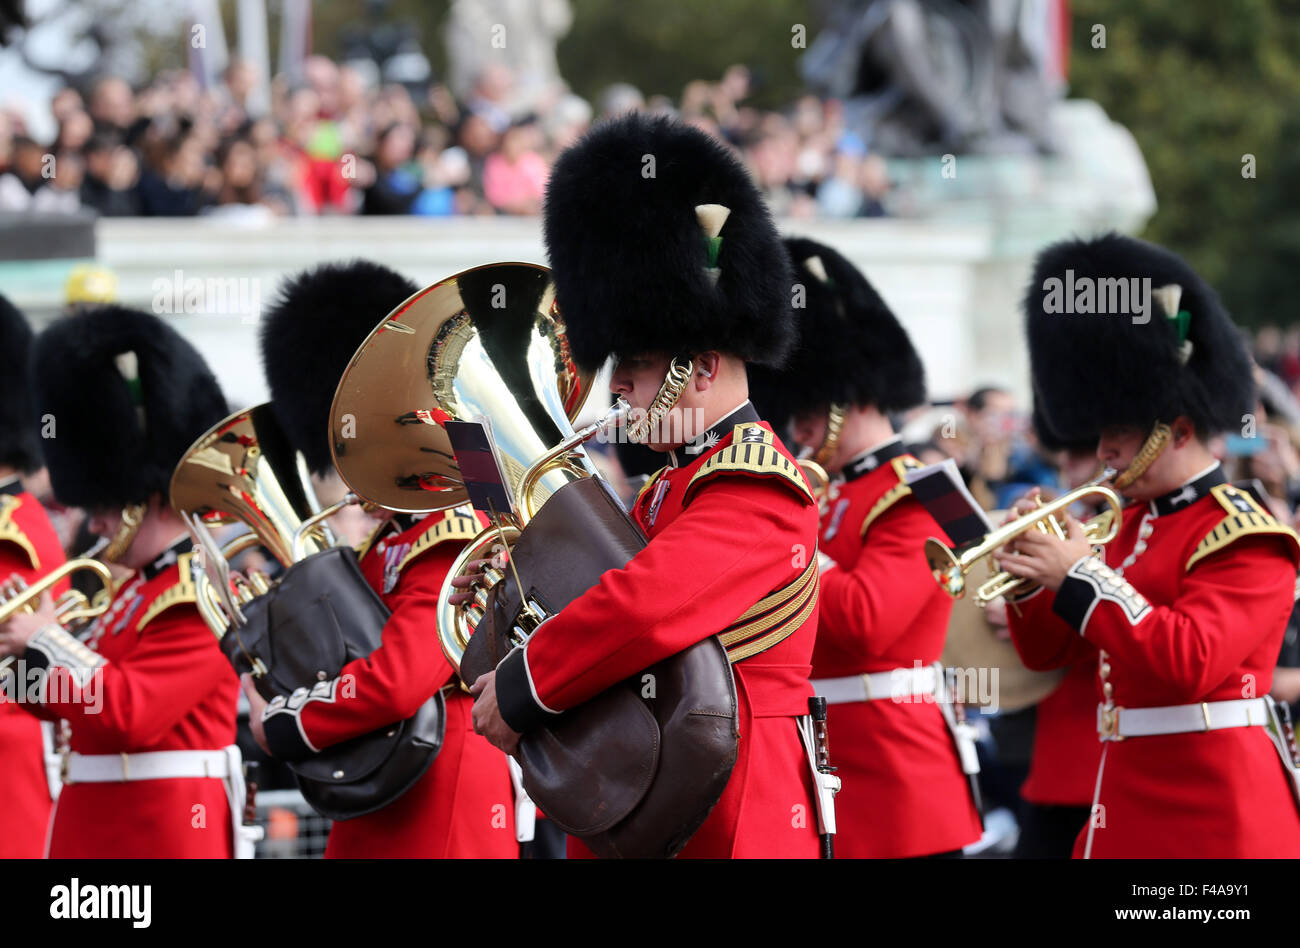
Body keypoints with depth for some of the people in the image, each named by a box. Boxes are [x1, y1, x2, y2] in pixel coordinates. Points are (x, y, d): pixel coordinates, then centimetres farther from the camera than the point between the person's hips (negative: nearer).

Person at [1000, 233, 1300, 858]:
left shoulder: (1244, 536, -9)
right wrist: (1032, 577, 1)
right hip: (1127, 808, 8)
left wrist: (1082, 574, -19)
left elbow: (1188, 662, -23)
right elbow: (1051, 650, 22)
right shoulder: (1134, 525, 16)